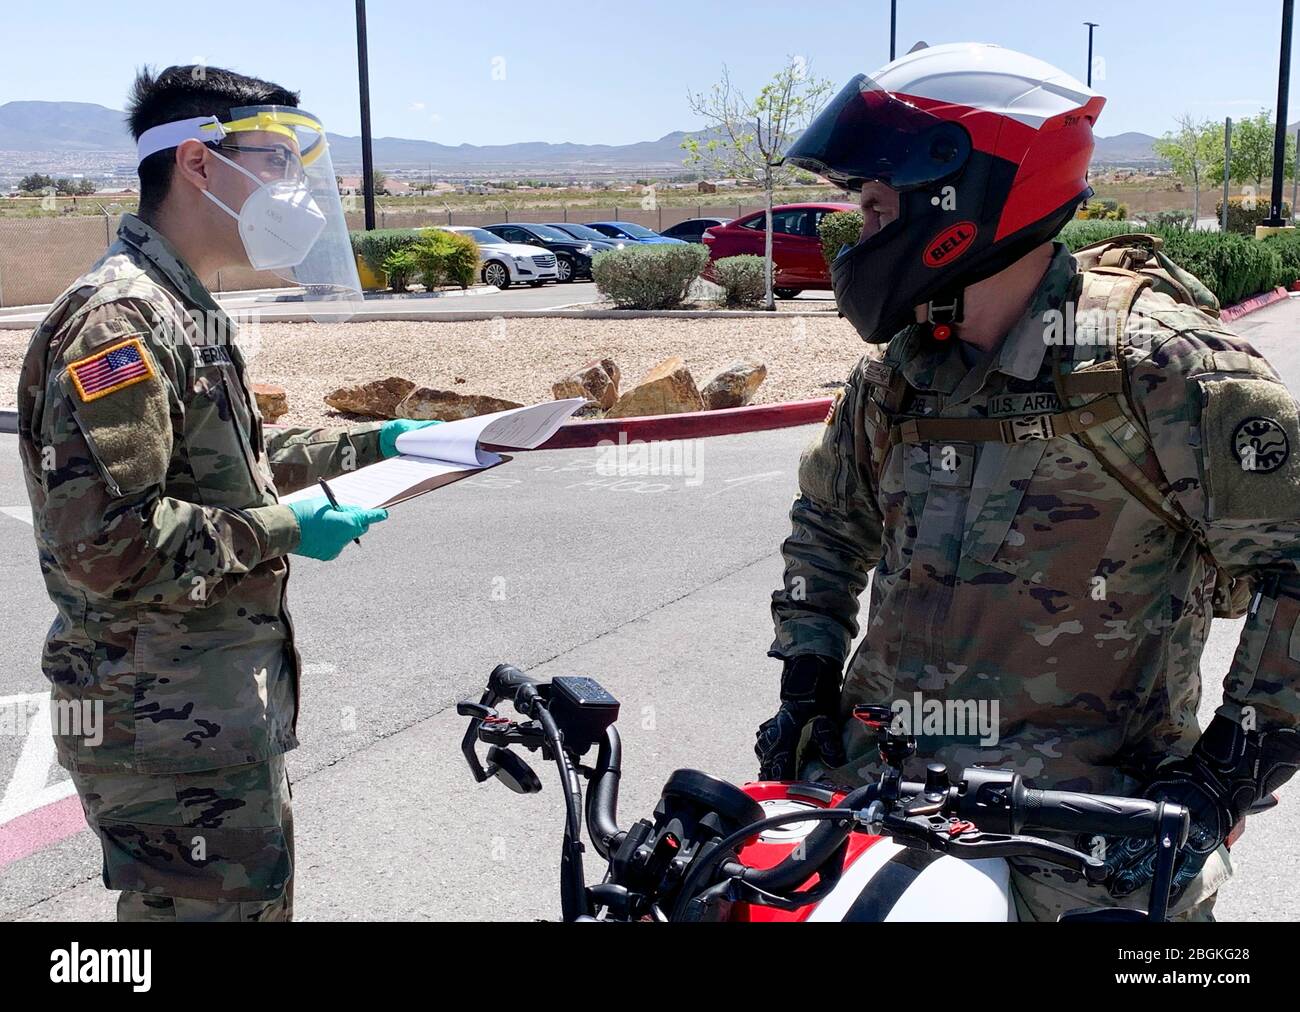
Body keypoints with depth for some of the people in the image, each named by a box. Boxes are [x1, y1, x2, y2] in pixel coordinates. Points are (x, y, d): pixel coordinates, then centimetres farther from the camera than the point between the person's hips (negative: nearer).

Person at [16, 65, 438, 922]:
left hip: (231, 705, 10)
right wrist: (281, 530, -20)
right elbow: (102, 543, -28)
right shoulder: (117, 320, -20)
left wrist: (366, 445, 16)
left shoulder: (184, 313, 13)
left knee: (260, 896, 22)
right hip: (168, 722, -10)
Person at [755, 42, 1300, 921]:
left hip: (1092, 812, -5)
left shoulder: (1153, 363, -13)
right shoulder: (894, 376, 9)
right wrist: (808, 684, 13)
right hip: (877, 778, 5)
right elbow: (831, 524, 23)